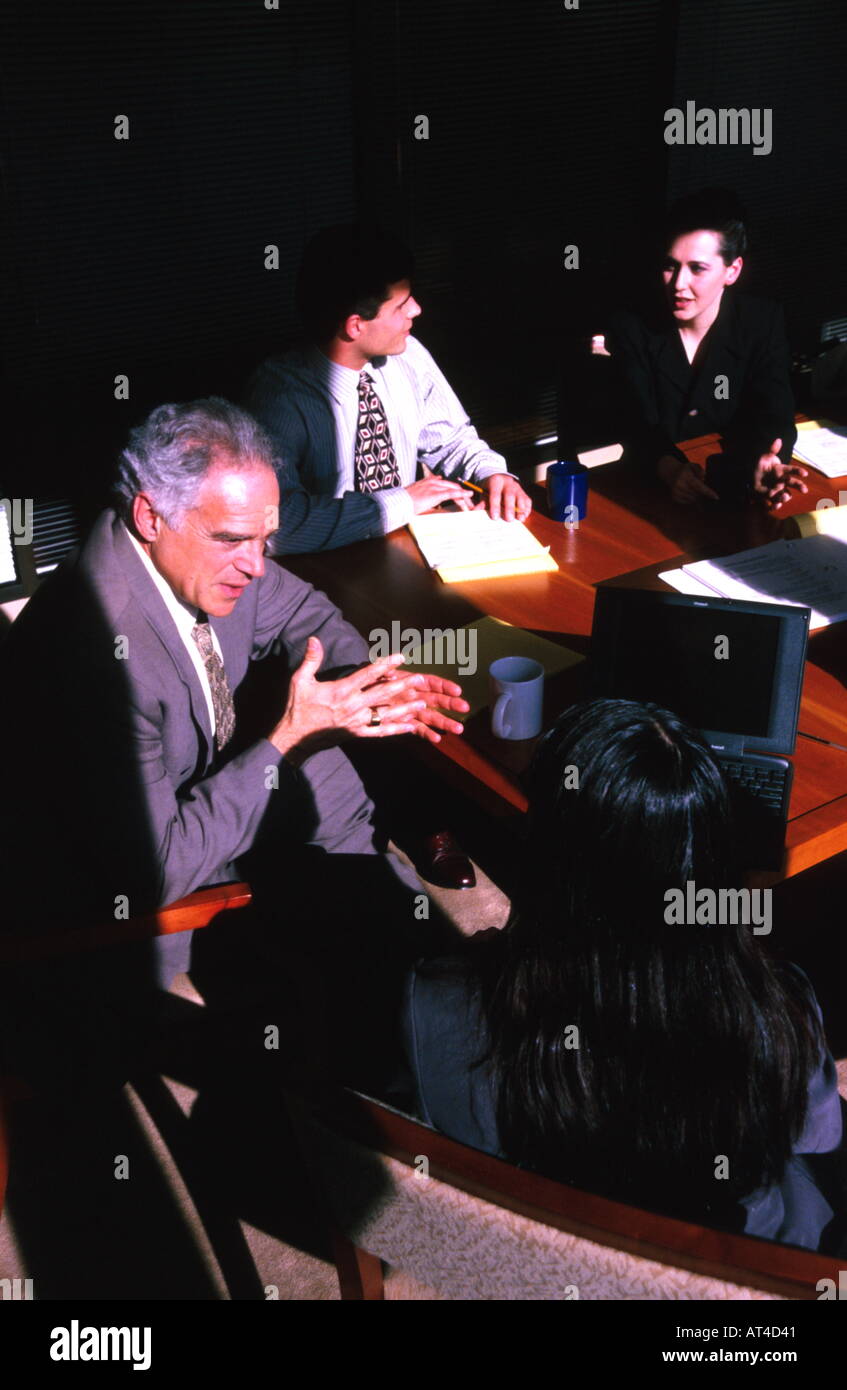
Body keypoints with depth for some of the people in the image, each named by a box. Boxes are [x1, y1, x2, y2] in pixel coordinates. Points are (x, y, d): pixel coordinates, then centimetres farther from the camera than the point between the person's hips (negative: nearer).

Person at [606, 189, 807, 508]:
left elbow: (774, 416, -13)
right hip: (652, 488, 0)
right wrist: (671, 470, -37)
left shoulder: (763, 322, -3)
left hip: (734, 489, 0)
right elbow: (640, 426, -15)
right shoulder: (631, 328, -6)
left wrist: (766, 464, -36)